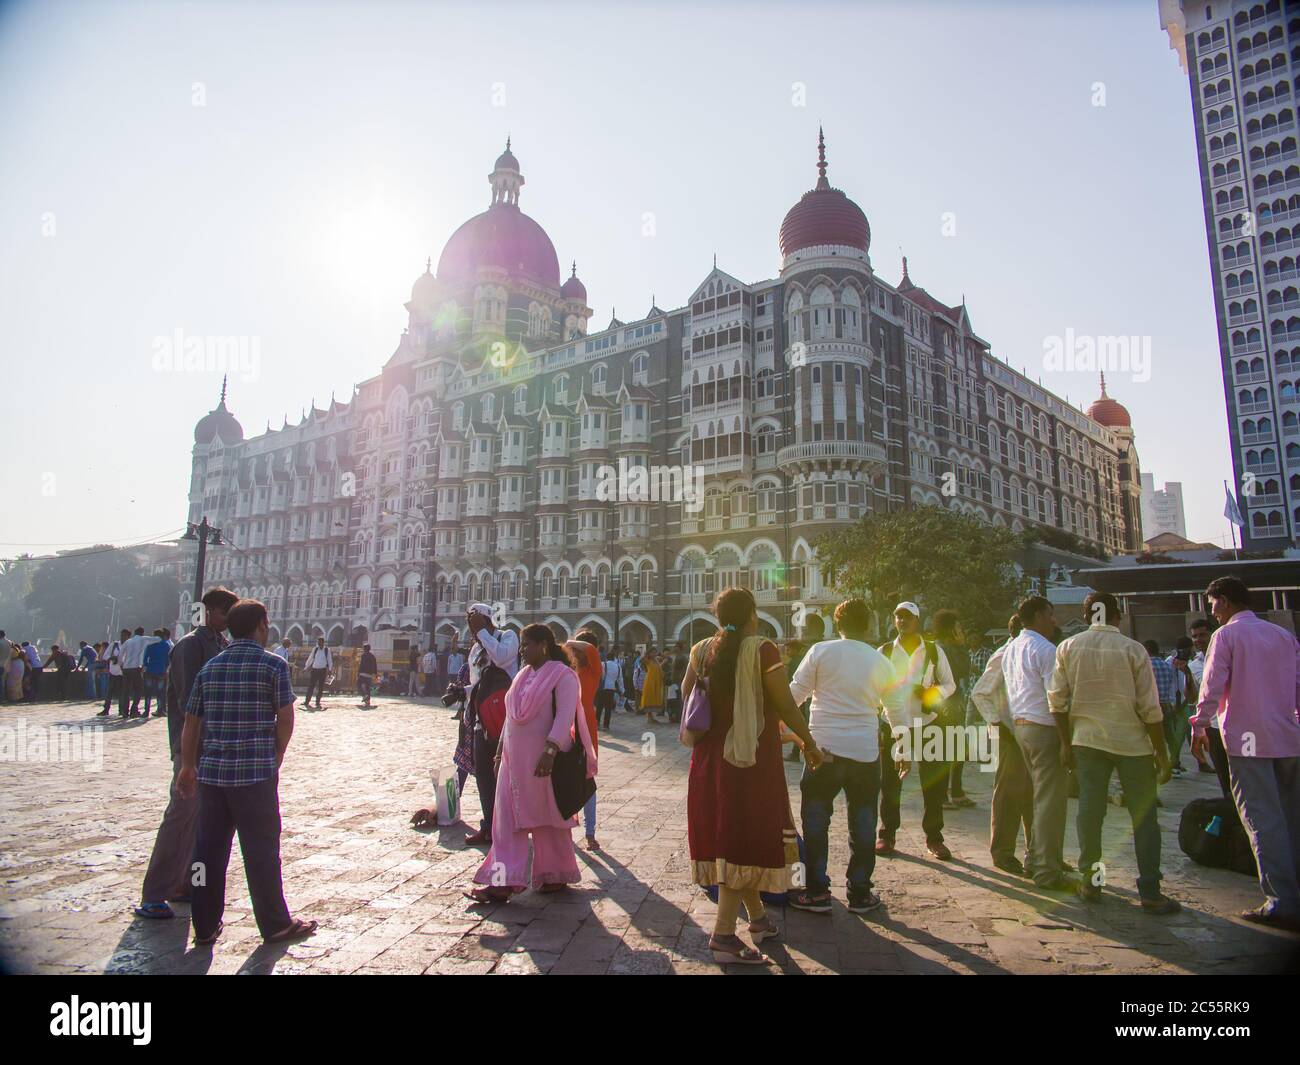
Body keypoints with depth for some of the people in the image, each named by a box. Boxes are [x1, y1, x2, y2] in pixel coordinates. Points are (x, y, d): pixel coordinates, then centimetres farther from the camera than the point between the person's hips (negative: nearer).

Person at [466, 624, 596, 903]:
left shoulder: (563, 675, -11)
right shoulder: (523, 675, 13)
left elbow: (565, 716, -20)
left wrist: (550, 751, -29)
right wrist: (500, 752, 17)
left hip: (543, 761, -7)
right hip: (514, 759, 7)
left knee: (548, 819, 6)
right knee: (507, 820, 5)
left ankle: (556, 876, 22)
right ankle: (503, 883, 11)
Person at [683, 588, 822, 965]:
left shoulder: (701, 650, 1)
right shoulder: (762, 650, -12)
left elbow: (686, 695, 9)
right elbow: (785, 705, -12)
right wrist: (809, 743, 2)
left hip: (710, 754, 6)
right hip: (753, 755, -6)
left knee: (726, 835, 16)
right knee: (747, 838, 1)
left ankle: (757, 917, 32)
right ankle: (724, 934, -1)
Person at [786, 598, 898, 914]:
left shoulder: (821, 651, -3)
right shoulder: (880, 662, 5)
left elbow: (795, 693, -3)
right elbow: (895, 710, 14)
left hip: (825, 748, -2)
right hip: (865, 752, 3)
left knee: (816, 818, 8)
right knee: (862, 823, 12)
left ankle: (816, 892, 11)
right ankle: (860, 894, 20)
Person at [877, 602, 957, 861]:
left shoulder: (934, 651, 2)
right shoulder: (884, 652, 1)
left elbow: (950, 684, 6)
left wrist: (935, 693, -15)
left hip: (927, 723, 0)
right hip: (893, 724, 0)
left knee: (934, 781, 3)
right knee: (889, 782, 5)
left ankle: (933, 837, 18)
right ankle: (887, 835, 18)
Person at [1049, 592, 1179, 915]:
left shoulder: (1068, 648, 0)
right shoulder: (1133, 650, -7)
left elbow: (1057, 699, 0)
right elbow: (1149, 708, -7)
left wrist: (1066, 742, 10)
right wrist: (1162, 754, 0)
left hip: (1087, 738, 2)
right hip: (1131, 741, -2)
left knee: (1090, 809, 8)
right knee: (1143, 815, 6)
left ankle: (1090, 882, 14)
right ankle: (1150, 893, 9)